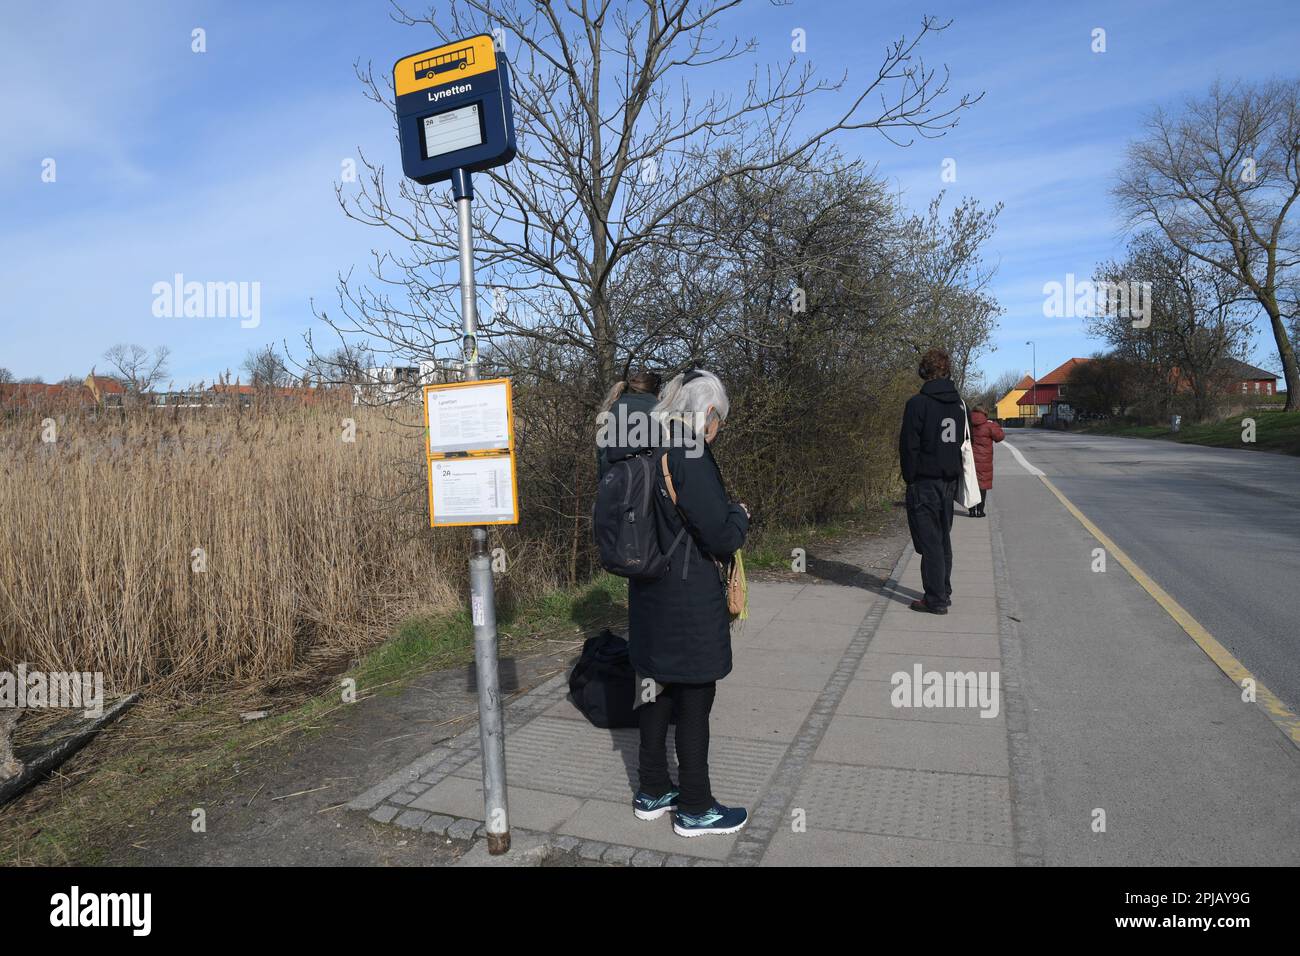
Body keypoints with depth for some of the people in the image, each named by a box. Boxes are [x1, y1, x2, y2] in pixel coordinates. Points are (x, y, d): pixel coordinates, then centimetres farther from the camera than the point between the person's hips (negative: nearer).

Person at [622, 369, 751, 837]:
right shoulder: (688, 456, -21)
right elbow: (723, 539, -21)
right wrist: (739, 514, 0)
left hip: (648, 596, 8)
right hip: (690, 604, -8)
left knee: (655, 692, 19)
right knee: (694, 703, 7)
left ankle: (653, 792, 35)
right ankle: (695, 809, 23)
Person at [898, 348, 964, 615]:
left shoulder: (918, 403, -13)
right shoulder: (958, 404, 10)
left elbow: (909, 446, -12)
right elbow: (963, 442, 16)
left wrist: (909, 478, -3)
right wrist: (954, 475, 18)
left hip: (925, 481, -7)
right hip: (949, 481, 7)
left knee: (929, 541, -3)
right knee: (943, 538, 16)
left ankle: (936, 600, 0)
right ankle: (944, 593, 24)